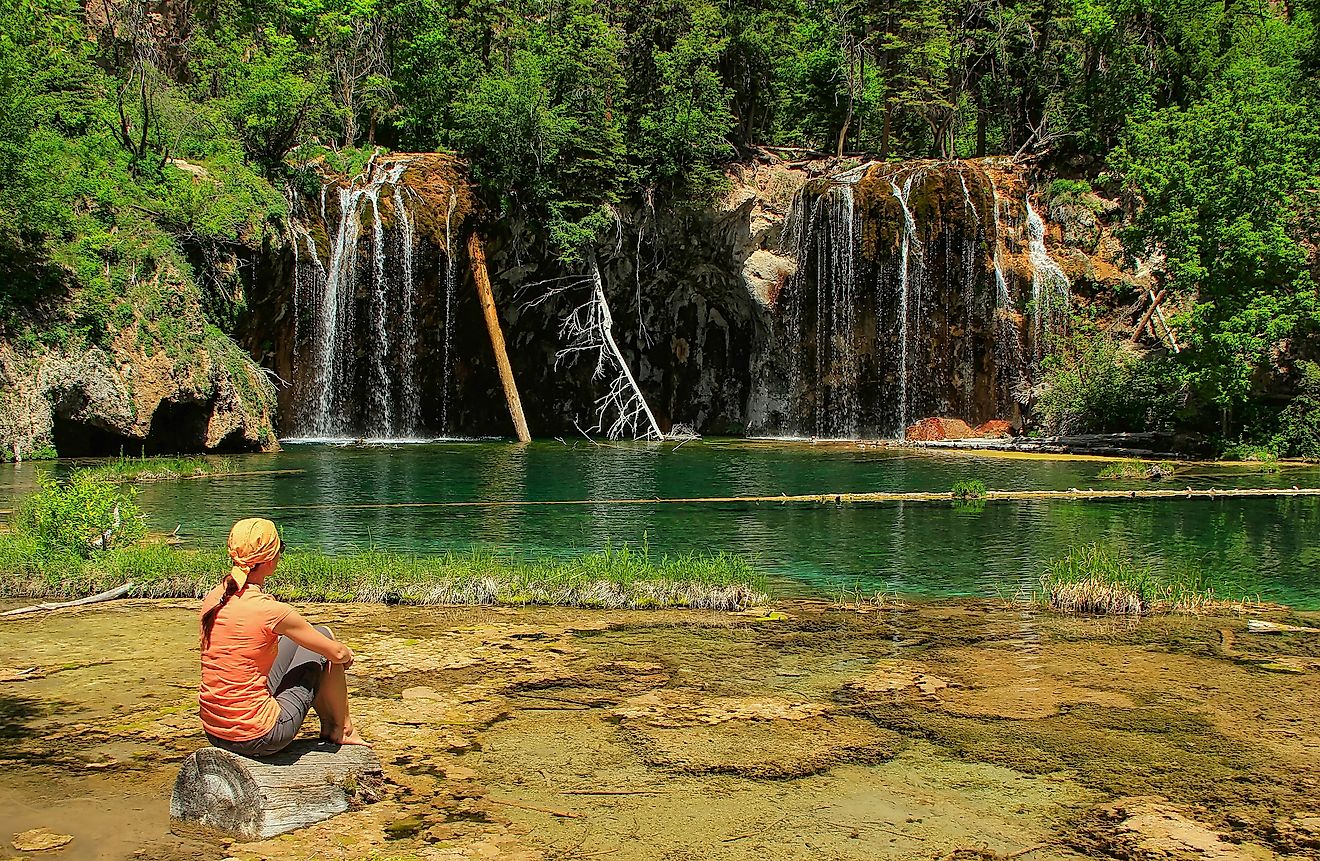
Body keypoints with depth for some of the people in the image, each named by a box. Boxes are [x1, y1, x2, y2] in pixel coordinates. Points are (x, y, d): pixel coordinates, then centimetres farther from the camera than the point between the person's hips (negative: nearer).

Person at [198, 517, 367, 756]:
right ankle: (342, 730, 24)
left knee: (292, 640, 24)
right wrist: (348, 654, 17)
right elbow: (337, 653, -8)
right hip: (258, 740, -7)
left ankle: (328, 725, 38)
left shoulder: (212, 599, 0)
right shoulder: (272, 611, -19)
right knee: (324, 635, 8)